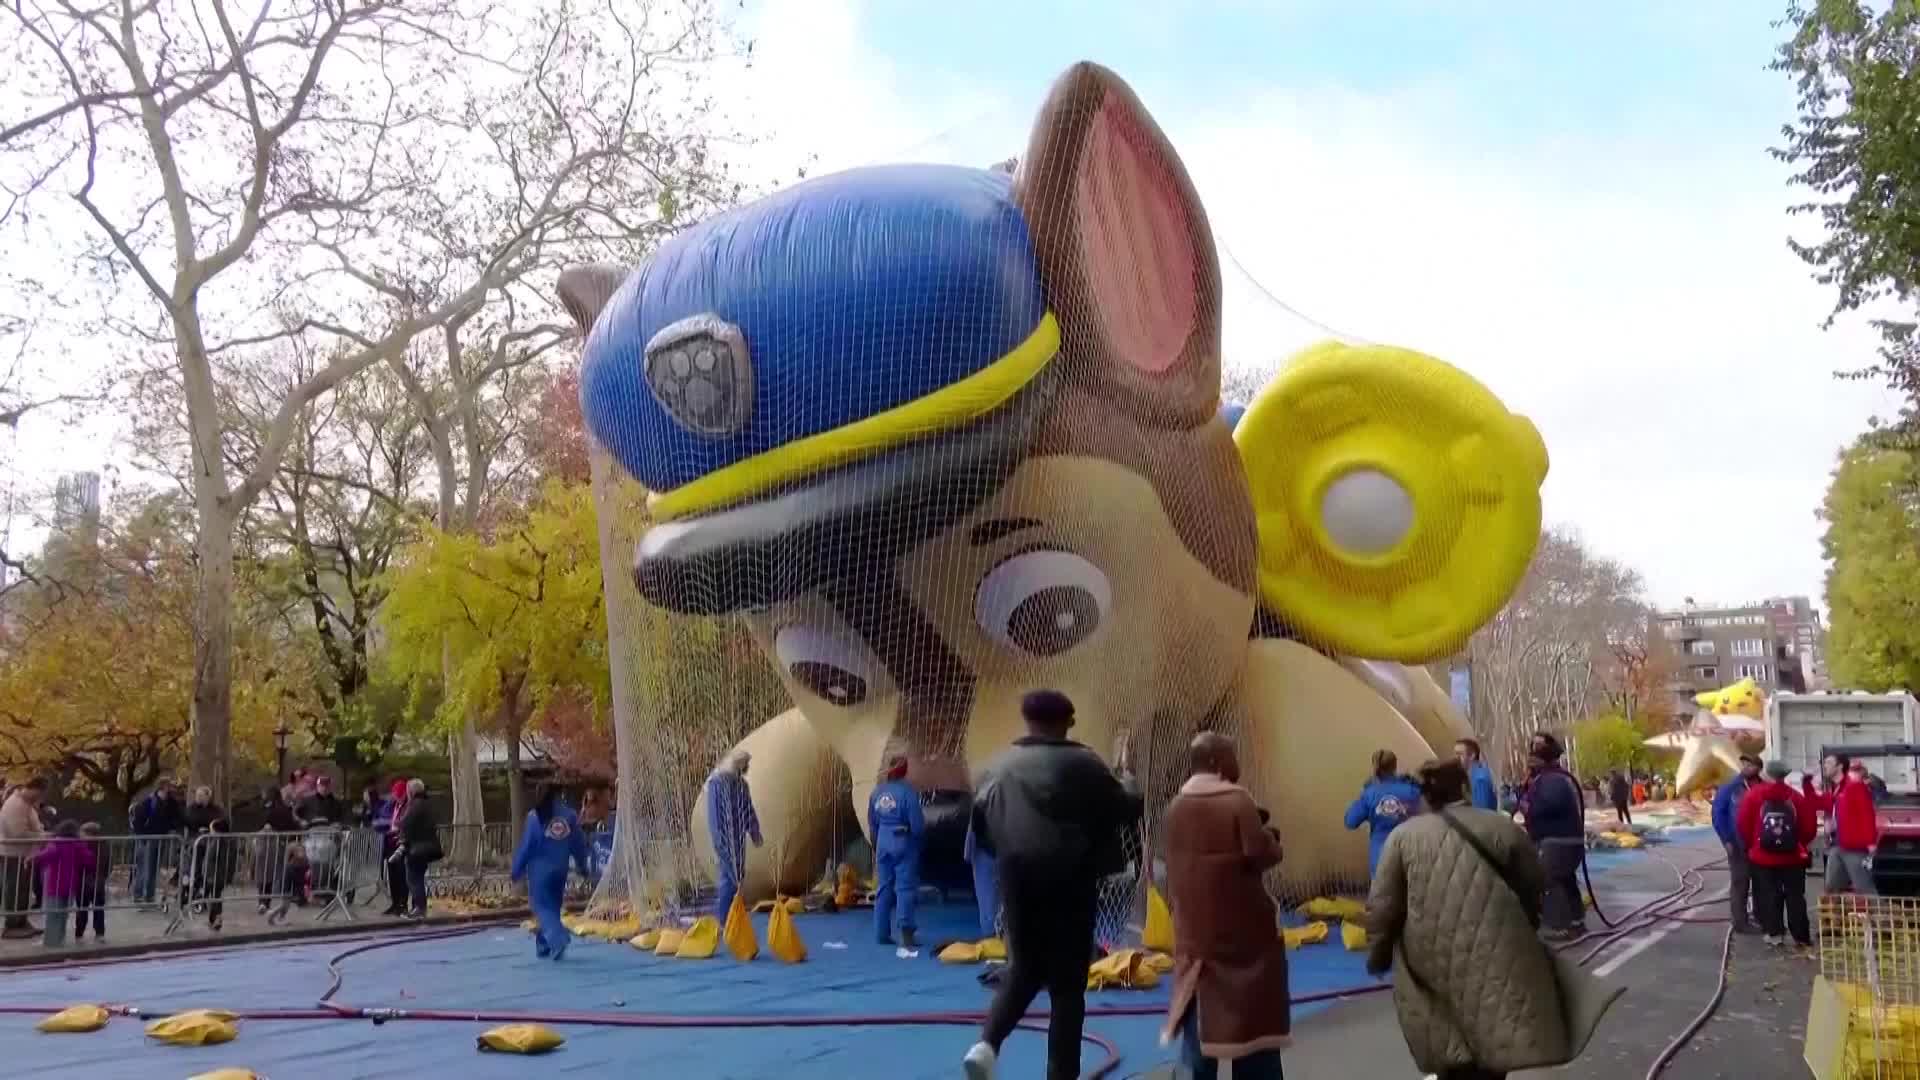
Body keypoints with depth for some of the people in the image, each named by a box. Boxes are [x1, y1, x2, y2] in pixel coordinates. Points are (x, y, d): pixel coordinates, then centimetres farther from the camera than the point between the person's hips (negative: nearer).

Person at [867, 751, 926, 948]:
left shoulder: (877, 792, 5)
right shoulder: (907, 791, -12)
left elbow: (872, 823, 12)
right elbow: (917, 823, -12)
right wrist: (920, 841, 6)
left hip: (883, 843, 5)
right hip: (904, 842, -5)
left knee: (883, 887, 11)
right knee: (905, 887, -2)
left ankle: (881, 933, 13)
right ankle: (906, 931, -8)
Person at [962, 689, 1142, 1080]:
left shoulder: (997, 766, 7)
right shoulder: (1083, 764, -6)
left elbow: (979, 824, 10)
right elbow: (1127, 809, -1)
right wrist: (1129, 789, 20)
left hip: (1018, 880, 4)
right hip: (1069, 881, -4)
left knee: (1023, 966, 18)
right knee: (1067, 981, 5)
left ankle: (987, 1043, -2)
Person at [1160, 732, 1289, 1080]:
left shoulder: (1176, 807, 5)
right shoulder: (1237, 800, -15)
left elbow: (1177, 863, 11)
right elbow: (1262, 855, -18)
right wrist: (1269, 835, 1)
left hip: (1194, 928, 5)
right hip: (1242, 927, -5)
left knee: (1200, 1012, 12)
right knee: (1253, 1013, 5)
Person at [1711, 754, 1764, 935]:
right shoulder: (1730, 788, -6)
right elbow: (1718, 814, -6)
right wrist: (1727, 840, -11)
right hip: (1738, 845, -3)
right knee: (1740, 883, 1)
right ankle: (1741, 922, 7)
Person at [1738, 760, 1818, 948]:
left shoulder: (1753, 796, -4)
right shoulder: (1797, 798, -1)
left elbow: (1743, 824, -6)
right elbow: (1809, 827, -1)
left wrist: (1752, 845, 11)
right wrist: (1799, 844, 16)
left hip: (1762, 856, -1)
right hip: (1792, 856, 1)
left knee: (1769, 895, 7)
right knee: (1795, 896, 7)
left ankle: (1774, 933, 4)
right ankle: (1801, 936, 6)